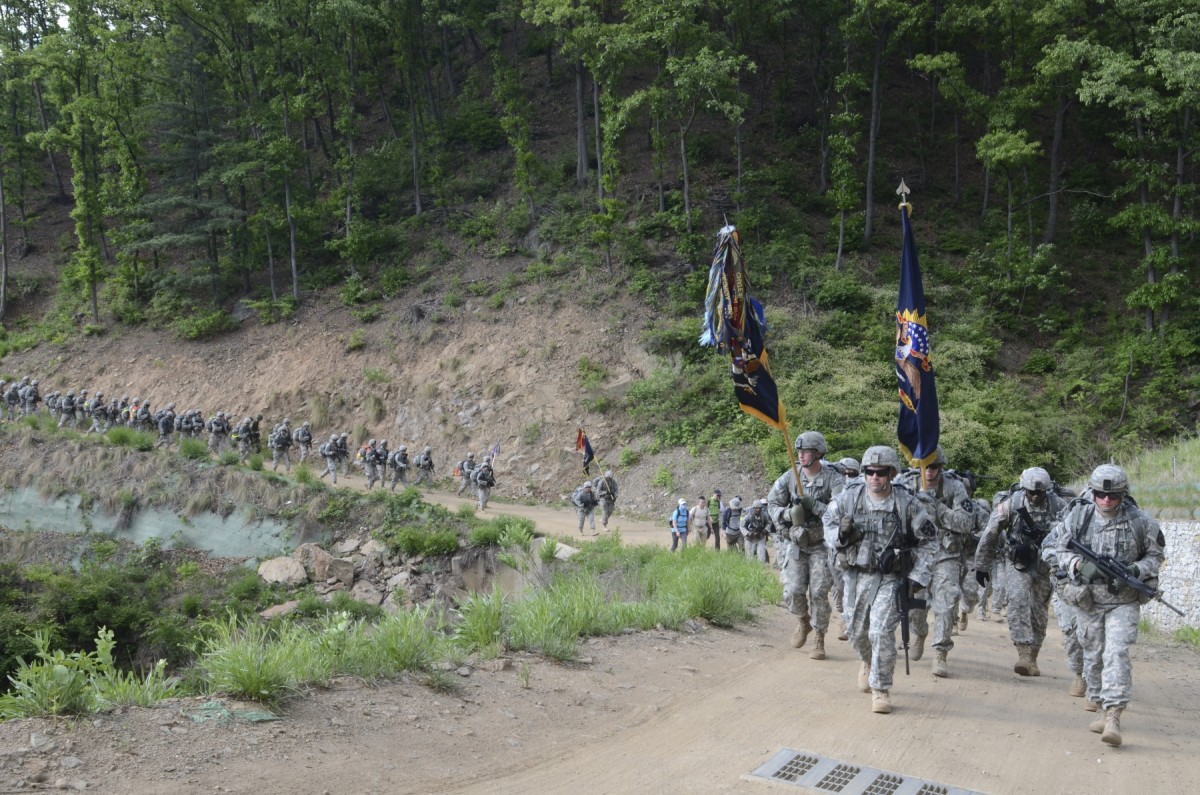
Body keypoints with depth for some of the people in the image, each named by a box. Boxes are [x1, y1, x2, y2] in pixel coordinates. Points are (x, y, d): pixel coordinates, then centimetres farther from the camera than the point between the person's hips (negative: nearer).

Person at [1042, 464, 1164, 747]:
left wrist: (1136, 570, -15)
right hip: (1087, 599, 2)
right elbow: (1051, 549, -2)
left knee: (1117, 653, -15)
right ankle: (1100, 708, 28)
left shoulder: (1140, 521, -7)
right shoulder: (1077, 516, -7)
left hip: (1124, 600, -2)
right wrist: (1079, 564, -18)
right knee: (1093, 655, 11)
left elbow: (1155, 555, 6)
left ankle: (1114, 715, -16)